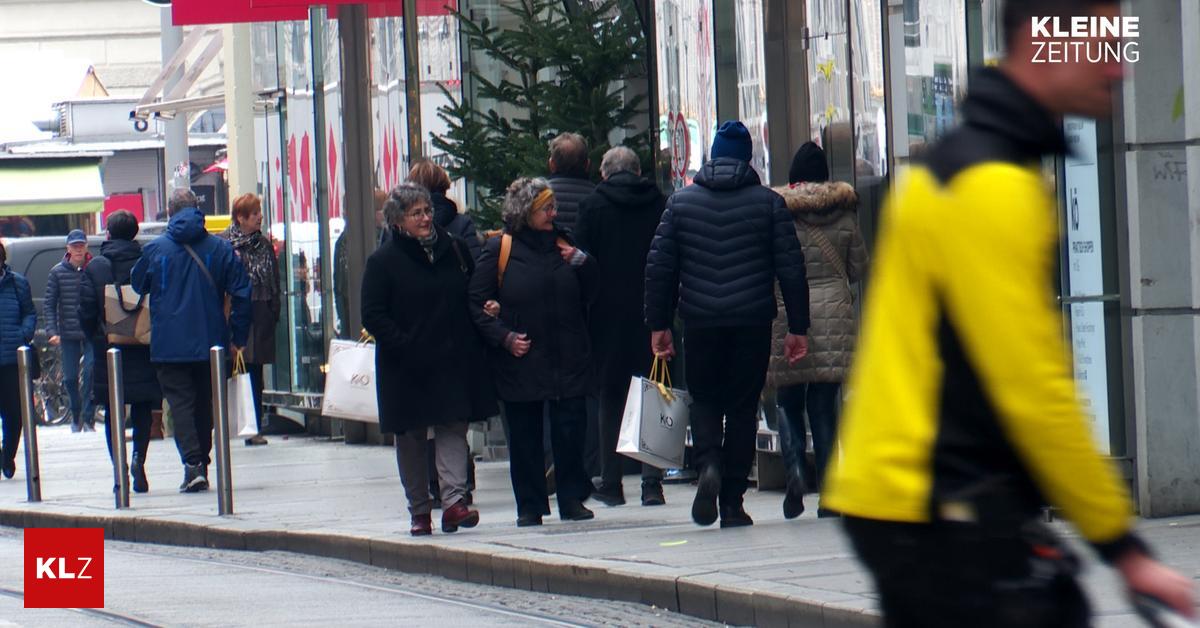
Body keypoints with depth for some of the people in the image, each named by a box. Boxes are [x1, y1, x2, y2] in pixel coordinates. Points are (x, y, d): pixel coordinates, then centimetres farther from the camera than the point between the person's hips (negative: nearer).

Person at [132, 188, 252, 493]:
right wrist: (237, 338, 6)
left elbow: (136, 288, 6)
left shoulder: (154, 250, -4)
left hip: (170, 346, -2)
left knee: (180, 403, -2)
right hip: (211, 342, 2)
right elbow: (241, 293, -1)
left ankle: (193, 464, -19)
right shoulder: (220, 248, 0)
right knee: (205, 405, 14)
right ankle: (202, 465, 18)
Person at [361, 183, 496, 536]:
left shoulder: (454, 250, 8)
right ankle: (420, 510, 16)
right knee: (411, 437, 6)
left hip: (454, 362, 2)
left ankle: (453, 500, -20)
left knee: (453, 428, -11)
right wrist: (404, 346, -17)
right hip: (406, 368, -2)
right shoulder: (383, 262, -3)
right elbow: (373, 316, -7)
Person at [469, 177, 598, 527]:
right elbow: (478, 303, -1)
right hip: (521, 360, -2)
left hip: (568, 359, 2)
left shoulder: (563, 244, 12)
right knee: (525, 435, 2)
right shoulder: (499, 250, 1)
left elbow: (590, 294, 13)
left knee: (570, 430, -2)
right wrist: (504, 337, -12)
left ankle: (572, 499, 8)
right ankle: (530, 505, 9)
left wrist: (581, 263, -4)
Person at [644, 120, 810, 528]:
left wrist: (659, 324, 9)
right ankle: (732, 503, 5)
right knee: (742, 406, 6)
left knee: (704, 400, 15)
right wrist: (798, 327, 4)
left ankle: (708, 463, -13)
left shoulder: (681, 202, 5)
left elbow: (659, 266, 3)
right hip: (752, 322, -1)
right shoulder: (768, 203, 2)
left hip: (700, 323, 1)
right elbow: (791, 267, -1)